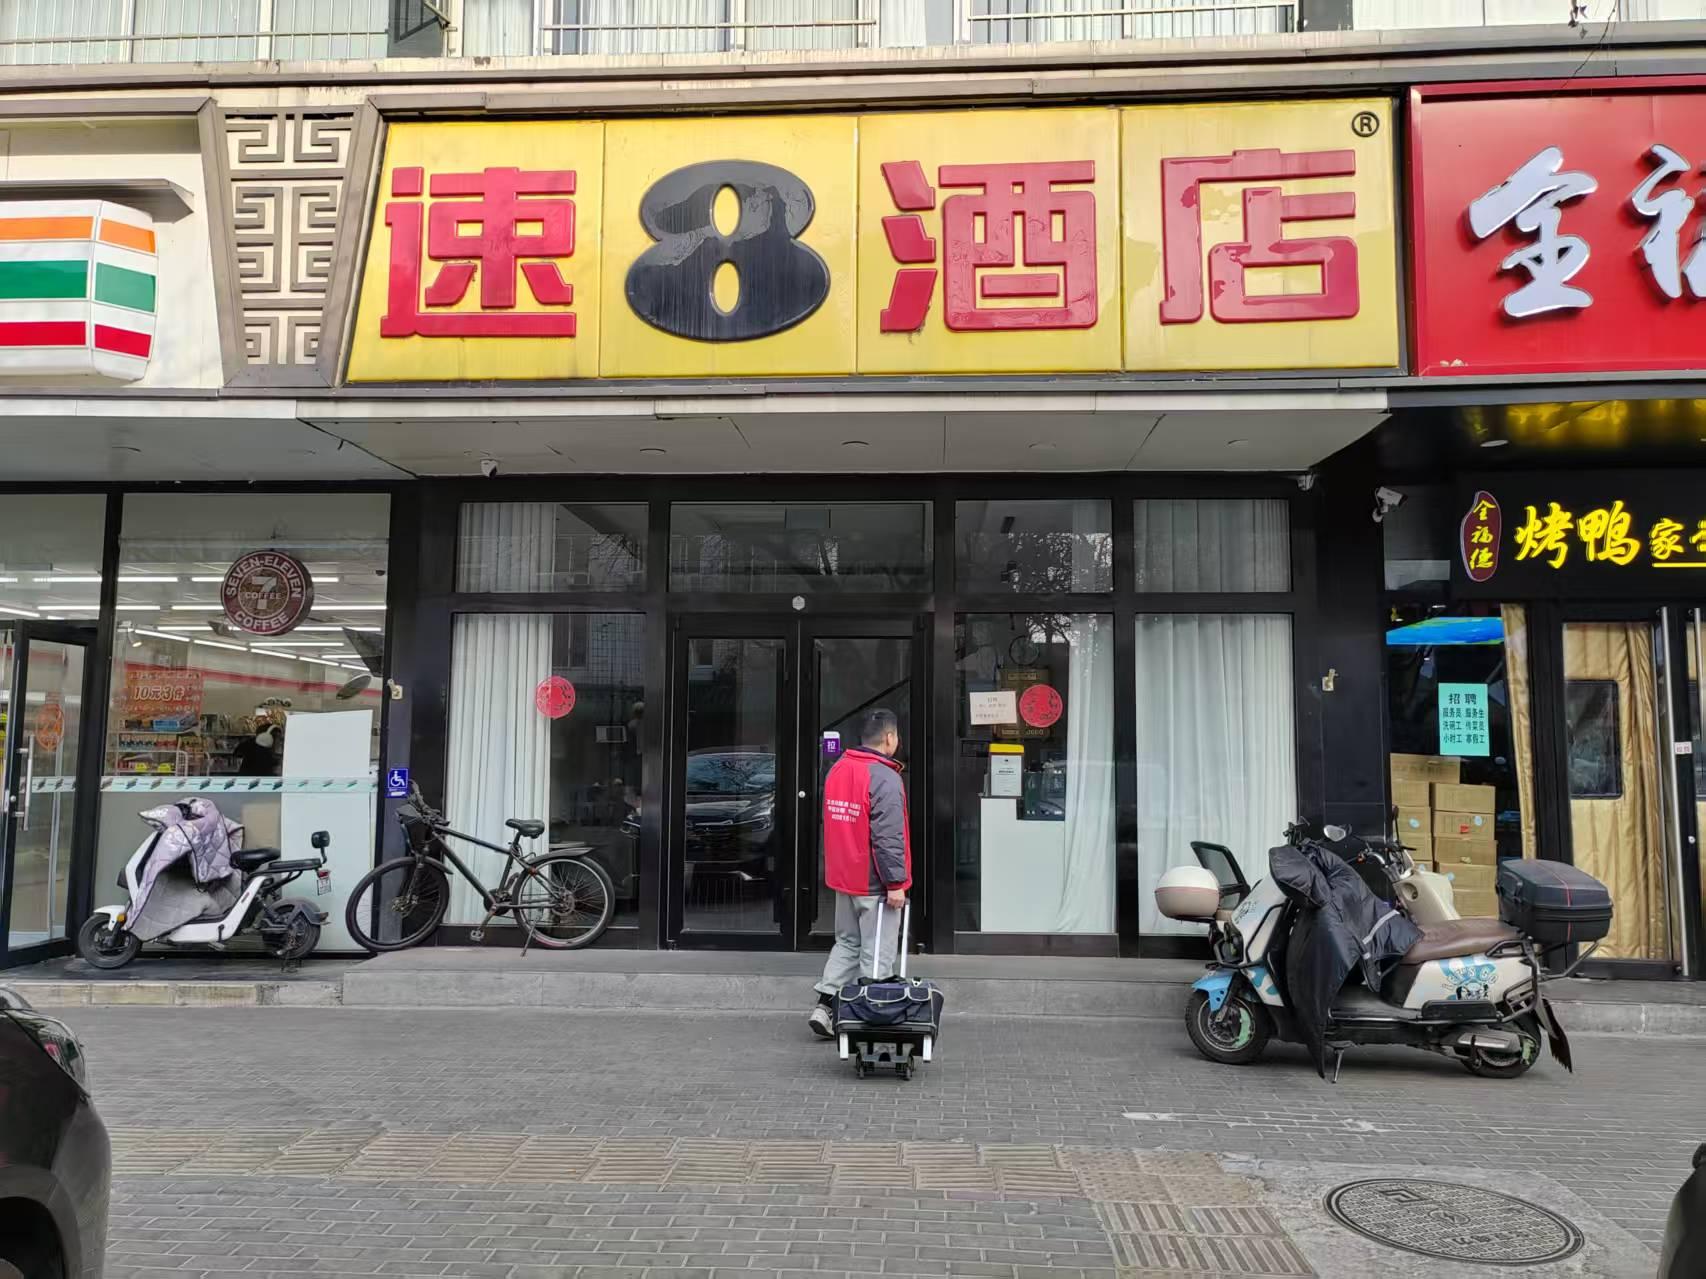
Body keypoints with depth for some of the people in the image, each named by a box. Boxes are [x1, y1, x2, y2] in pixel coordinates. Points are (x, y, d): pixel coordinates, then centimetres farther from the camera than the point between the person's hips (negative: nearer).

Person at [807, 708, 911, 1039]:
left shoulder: (837, 770, 8)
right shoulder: (885, 778, -18)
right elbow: (888, 837, -20)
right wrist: (895, 883, -17)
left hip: (843, 878, 8)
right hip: (875, 884, -7)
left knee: (846, 943, 19)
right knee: (876, 954, 2)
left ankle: (825, 1005, 14)